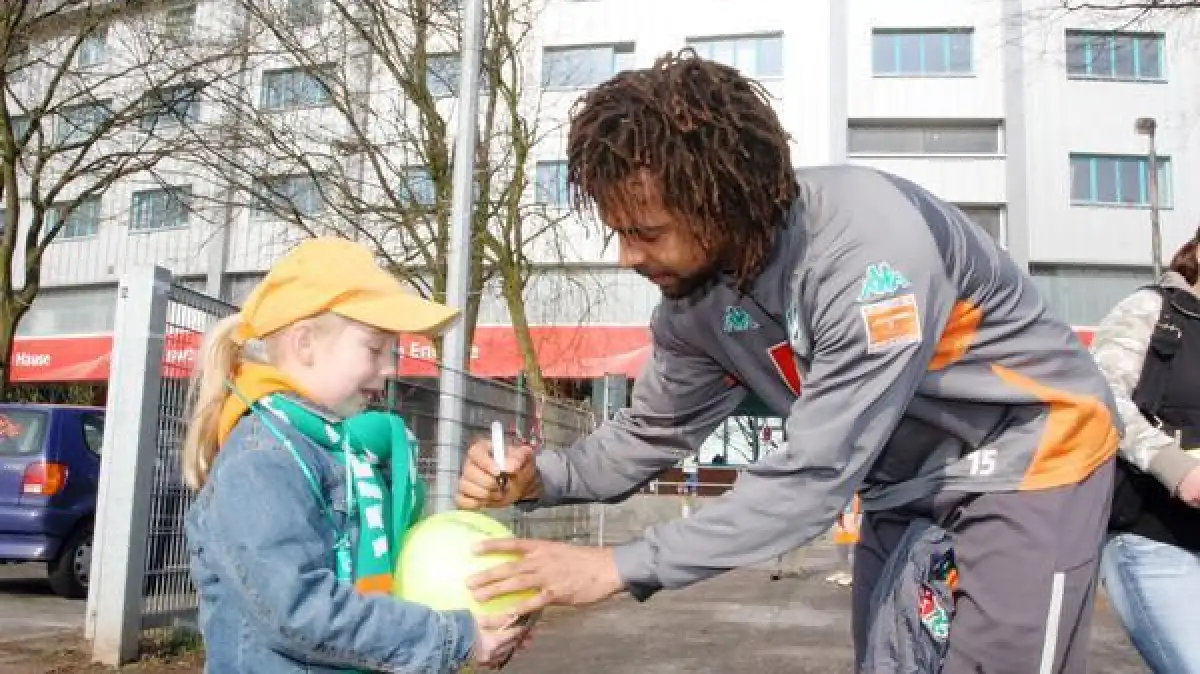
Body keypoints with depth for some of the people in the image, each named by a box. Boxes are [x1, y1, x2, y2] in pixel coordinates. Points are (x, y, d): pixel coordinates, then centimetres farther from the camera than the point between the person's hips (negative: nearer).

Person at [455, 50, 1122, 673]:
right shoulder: (696, 298, -11)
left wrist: (620, 566, -36)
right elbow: (653, 431, 0)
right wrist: (540, 476, -20)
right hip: (906, 479, 6)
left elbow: (814, 477, -36)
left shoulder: (870, 245, -36)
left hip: (1033, 452, -6)